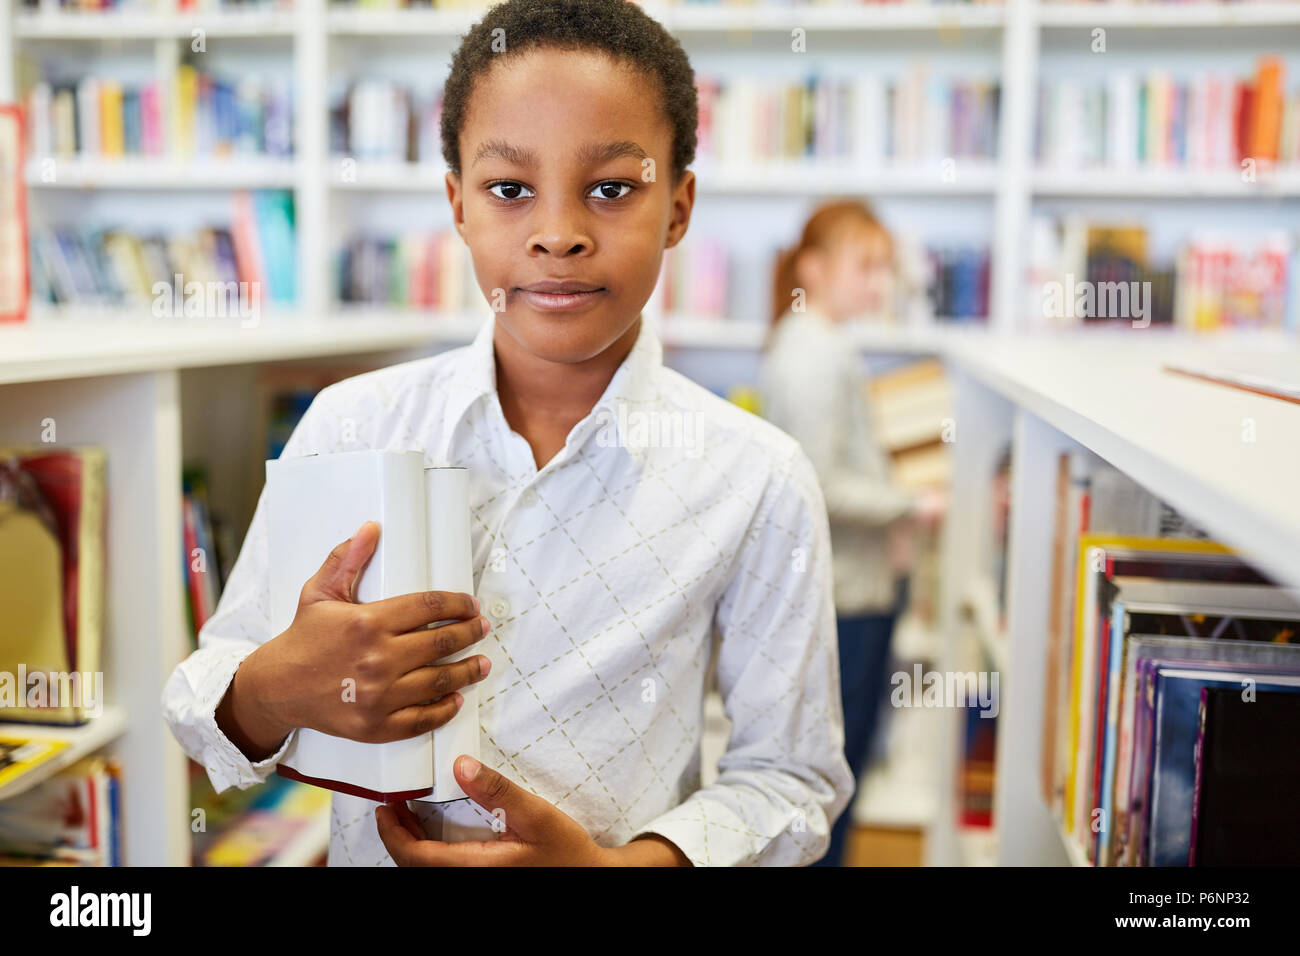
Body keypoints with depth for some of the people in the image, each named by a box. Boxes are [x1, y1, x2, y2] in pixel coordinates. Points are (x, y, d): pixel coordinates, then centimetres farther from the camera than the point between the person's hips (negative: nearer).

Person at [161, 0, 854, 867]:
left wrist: (623, 863, -24)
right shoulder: (351, 426, -13)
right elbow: (208, 705, -6)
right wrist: (275, 691, -28)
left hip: (611, 853, -1)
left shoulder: (758, 484, -17)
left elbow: (794, 776, -10)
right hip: (368, 850, 2)